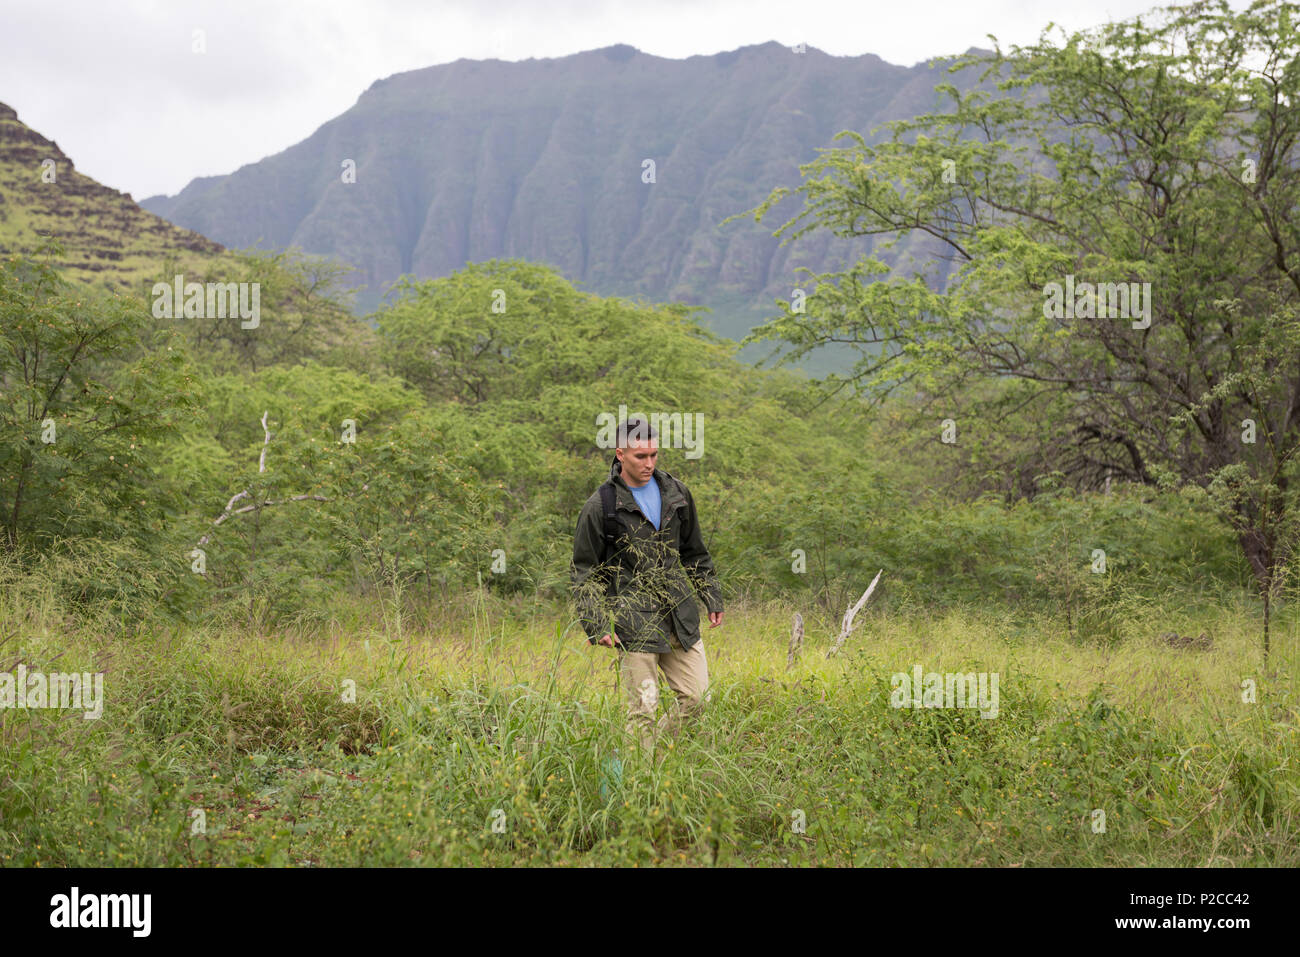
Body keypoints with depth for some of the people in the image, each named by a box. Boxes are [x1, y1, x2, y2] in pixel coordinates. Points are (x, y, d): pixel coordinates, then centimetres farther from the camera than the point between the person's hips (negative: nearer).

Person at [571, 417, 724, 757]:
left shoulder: (675, 492, 9)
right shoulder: (600, 507, -6)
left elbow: (695, 552, 21)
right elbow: (584, 573, -1)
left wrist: (712, 598, 18)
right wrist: (597, 625, -9)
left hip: (680, 615, 5)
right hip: (635, 621, -5)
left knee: (696, 699, 5)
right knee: (643, 710, -4)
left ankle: (656, 748, 25)